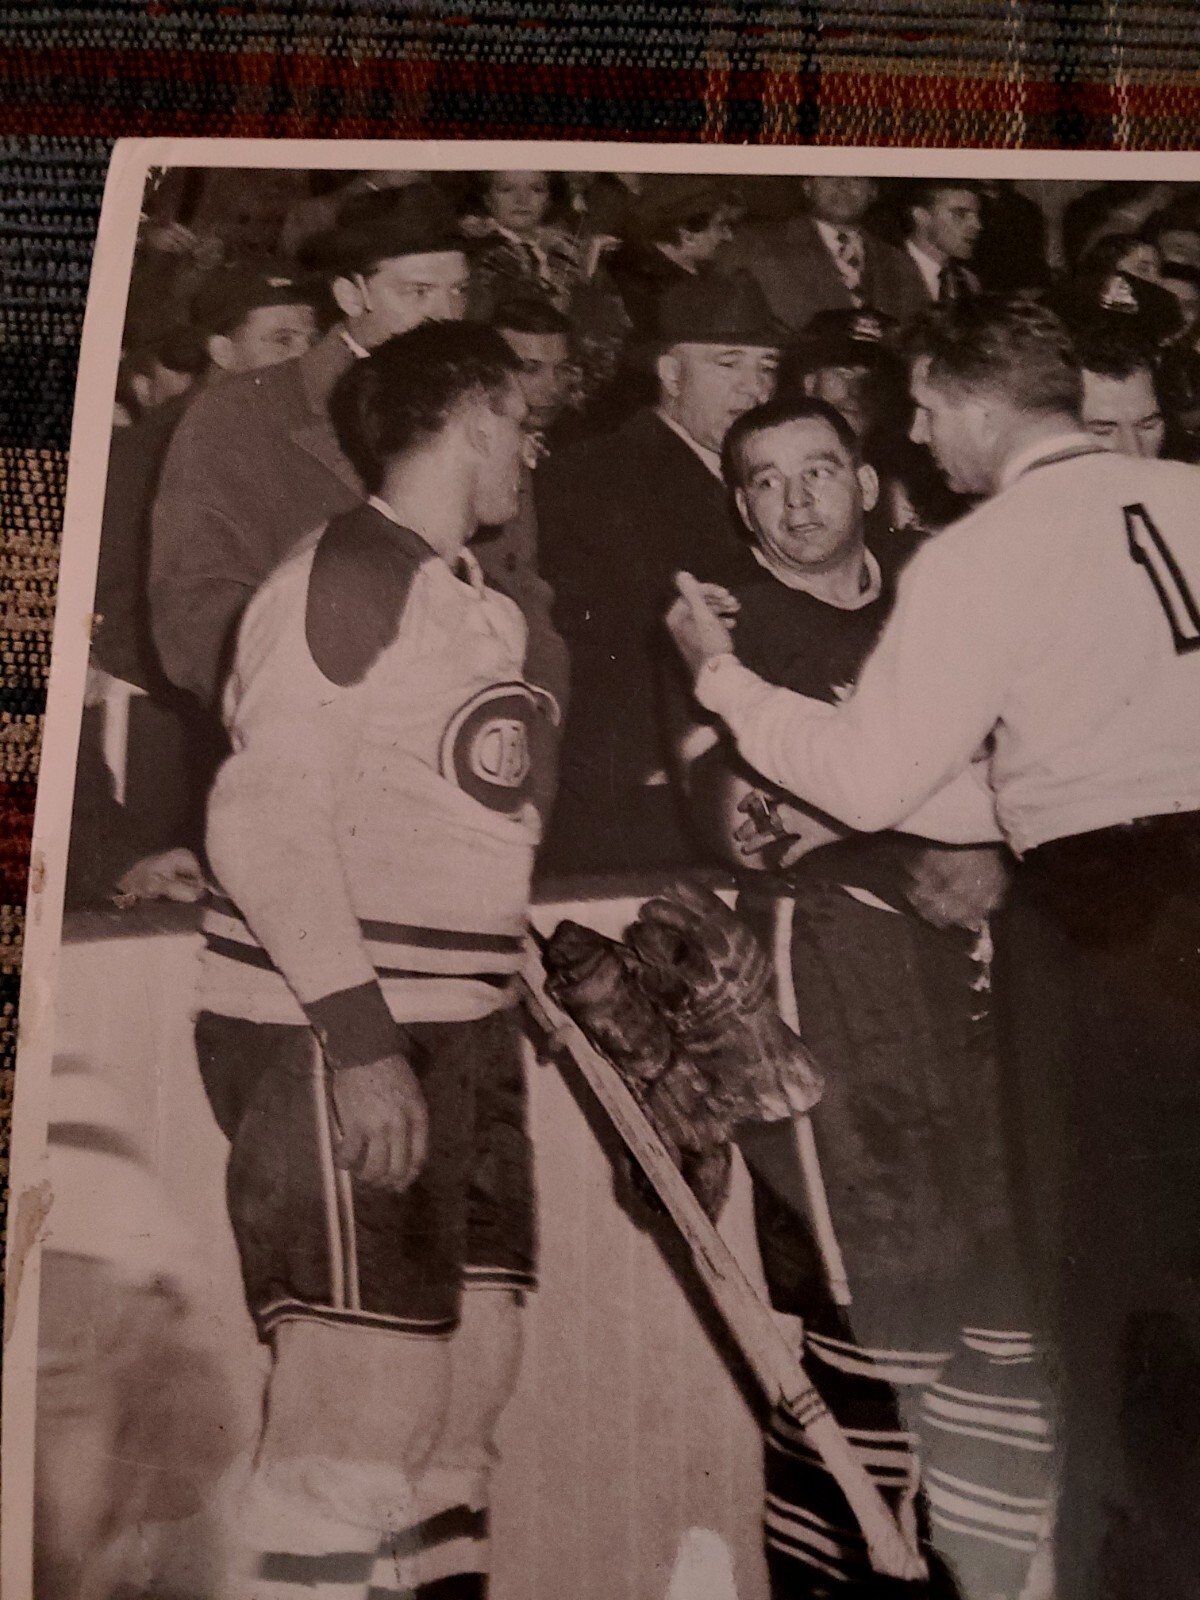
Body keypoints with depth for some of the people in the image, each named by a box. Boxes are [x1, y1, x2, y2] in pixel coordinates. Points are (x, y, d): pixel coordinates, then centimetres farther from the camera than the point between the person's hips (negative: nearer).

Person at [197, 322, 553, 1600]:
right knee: (371, 1392, -4)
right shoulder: (342, 574, -10)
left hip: (458, 1028, 9)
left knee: (476, 1358, 14)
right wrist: (359, 1038, -21)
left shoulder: (478, 603, 16)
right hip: (332, 1036, -9)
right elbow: (263, 823, -18)